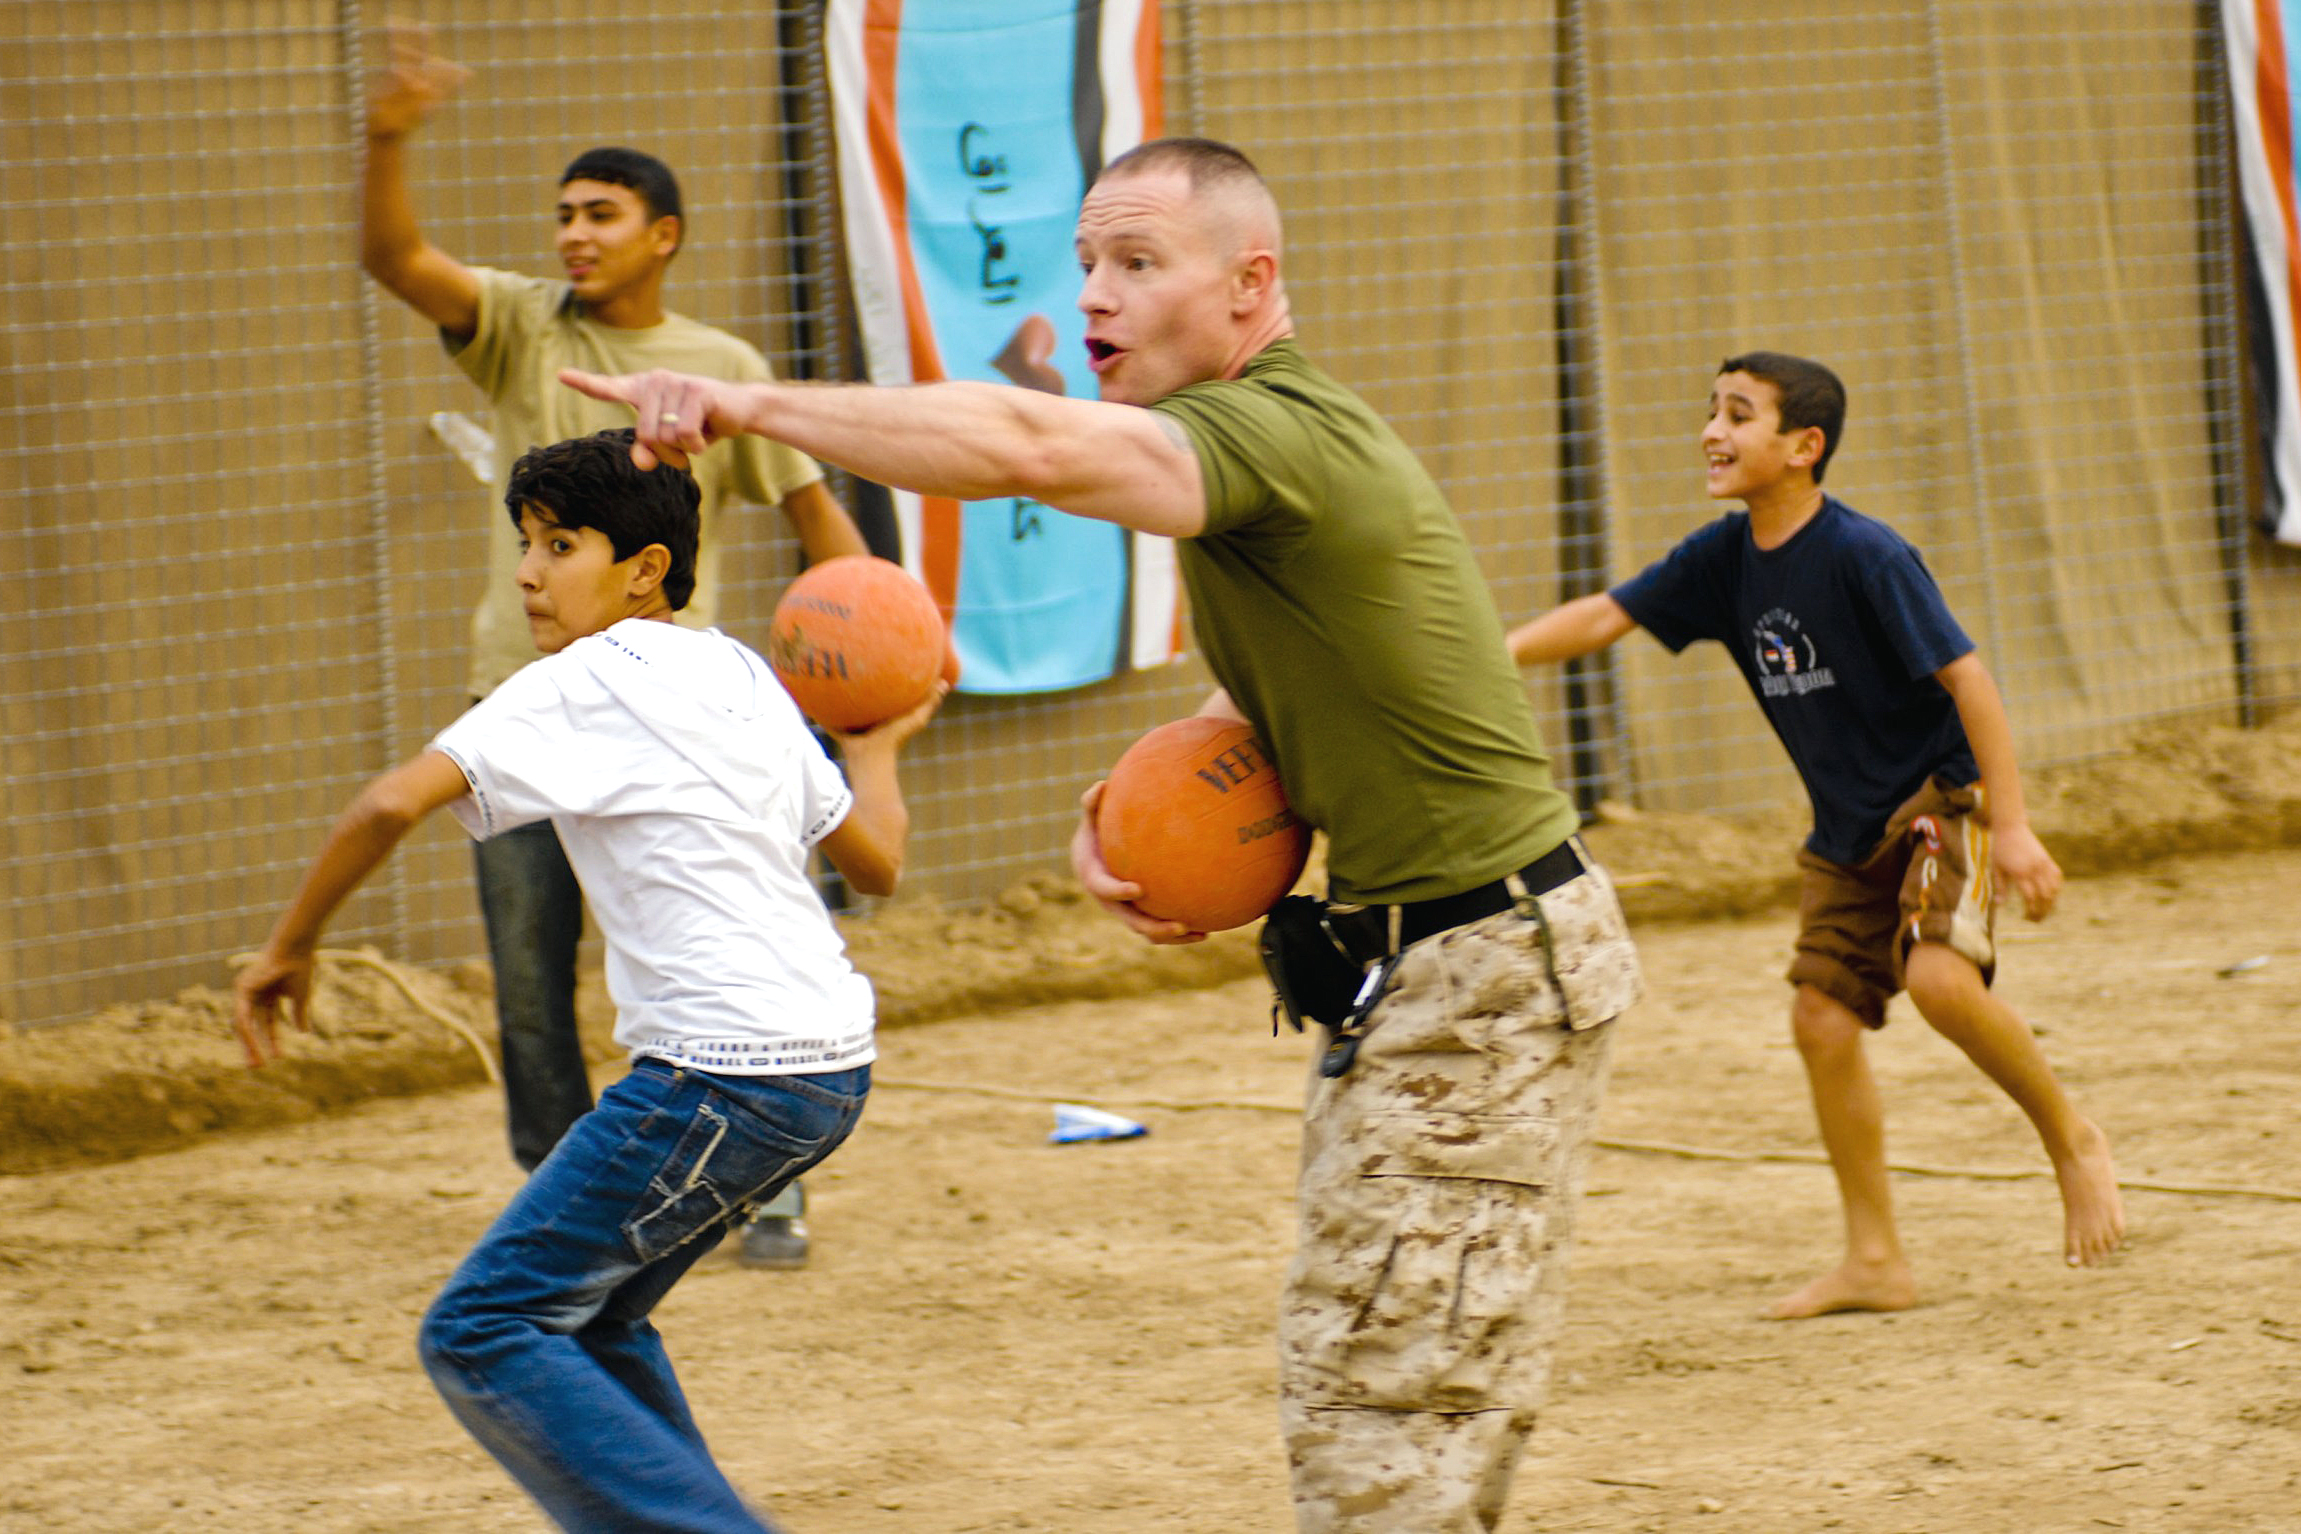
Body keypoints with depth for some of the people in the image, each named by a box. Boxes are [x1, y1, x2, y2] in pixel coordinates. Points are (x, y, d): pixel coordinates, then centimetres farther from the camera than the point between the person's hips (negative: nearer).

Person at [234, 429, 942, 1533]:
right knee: (589, 1316, 24)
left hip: (721, 1071, -9)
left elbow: (394, 802, -19)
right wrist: (877, 750, 43)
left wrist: (288, 947, -5)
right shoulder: (740, 676, 16)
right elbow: (875, 861, 23)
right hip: (829, 1062, 9)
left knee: (481, 1336, -5)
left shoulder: (582, 686, -7)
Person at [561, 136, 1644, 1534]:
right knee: (1420, 1414, 15)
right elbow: (1262, 703, 23)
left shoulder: (1280, 435, -20)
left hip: (1485, 977, -10)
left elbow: (1029, 446, -37)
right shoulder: (1265, 440, 13)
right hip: (1418, 960, 10)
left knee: (1376, 1415, -10)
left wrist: (752, 404, -36)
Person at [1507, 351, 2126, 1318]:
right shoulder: (1722, 560, 0)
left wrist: (2012, 825, -24)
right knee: (1823, 1018, 3)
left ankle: (2072, 1140, -5)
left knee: (1940, 976, -29)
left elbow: (1965, 676, -21)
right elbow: (1603, 618, 2)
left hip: (1940, 797, -8)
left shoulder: (1864, 556, -21)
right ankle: (1875, 1263, 14)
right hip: (1848, 830, 8)